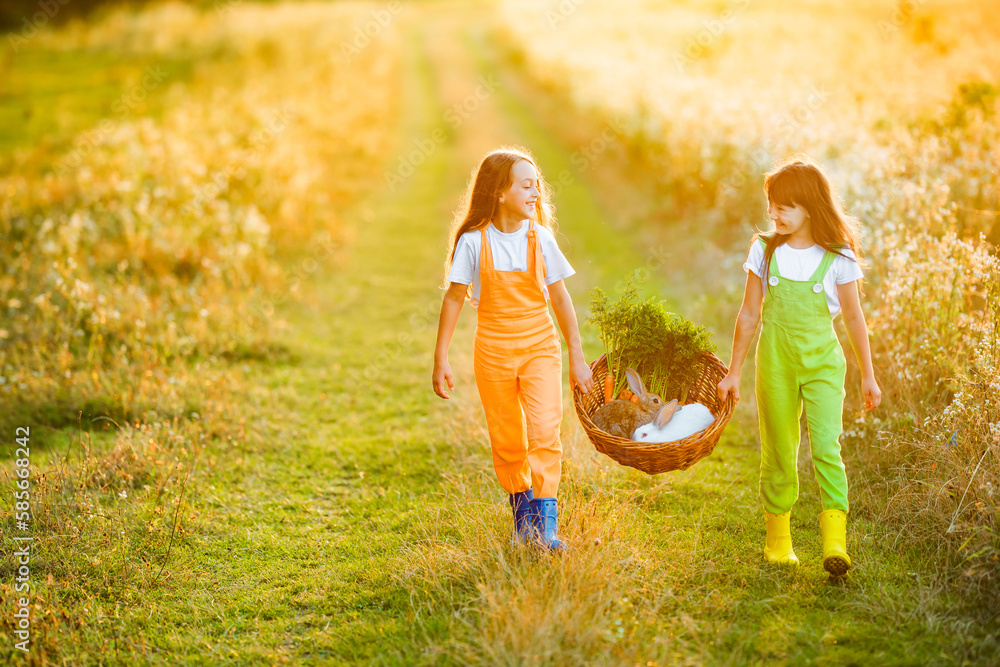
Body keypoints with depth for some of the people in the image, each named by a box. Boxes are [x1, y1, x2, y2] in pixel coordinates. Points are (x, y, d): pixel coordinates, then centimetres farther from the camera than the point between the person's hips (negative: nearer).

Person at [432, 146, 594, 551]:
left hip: (540, 349, 0)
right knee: (507, 441, 9)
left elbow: (560, 299, 5)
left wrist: (577, 358, 6)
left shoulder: (539, 238, -3)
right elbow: (455, 298, -1)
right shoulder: (473, 241, -8)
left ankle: (545, 521, -11)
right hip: (493, 352, 0)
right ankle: (522, 510, 30)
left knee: (545, 430, -14)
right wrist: (440, 360, -1)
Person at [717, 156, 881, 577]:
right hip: (775, 360, 2)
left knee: (826, 444, -15)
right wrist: (734, 371, 10)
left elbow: (854, 317, 5)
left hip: (822, 360, -2)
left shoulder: (837, 258, -4)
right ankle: (778, 538, 17)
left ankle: (835, 541, -17)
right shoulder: (764, 250, 2)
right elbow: (749, 314, 8)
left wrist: (868, 375, 9)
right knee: (778, 451, 6)